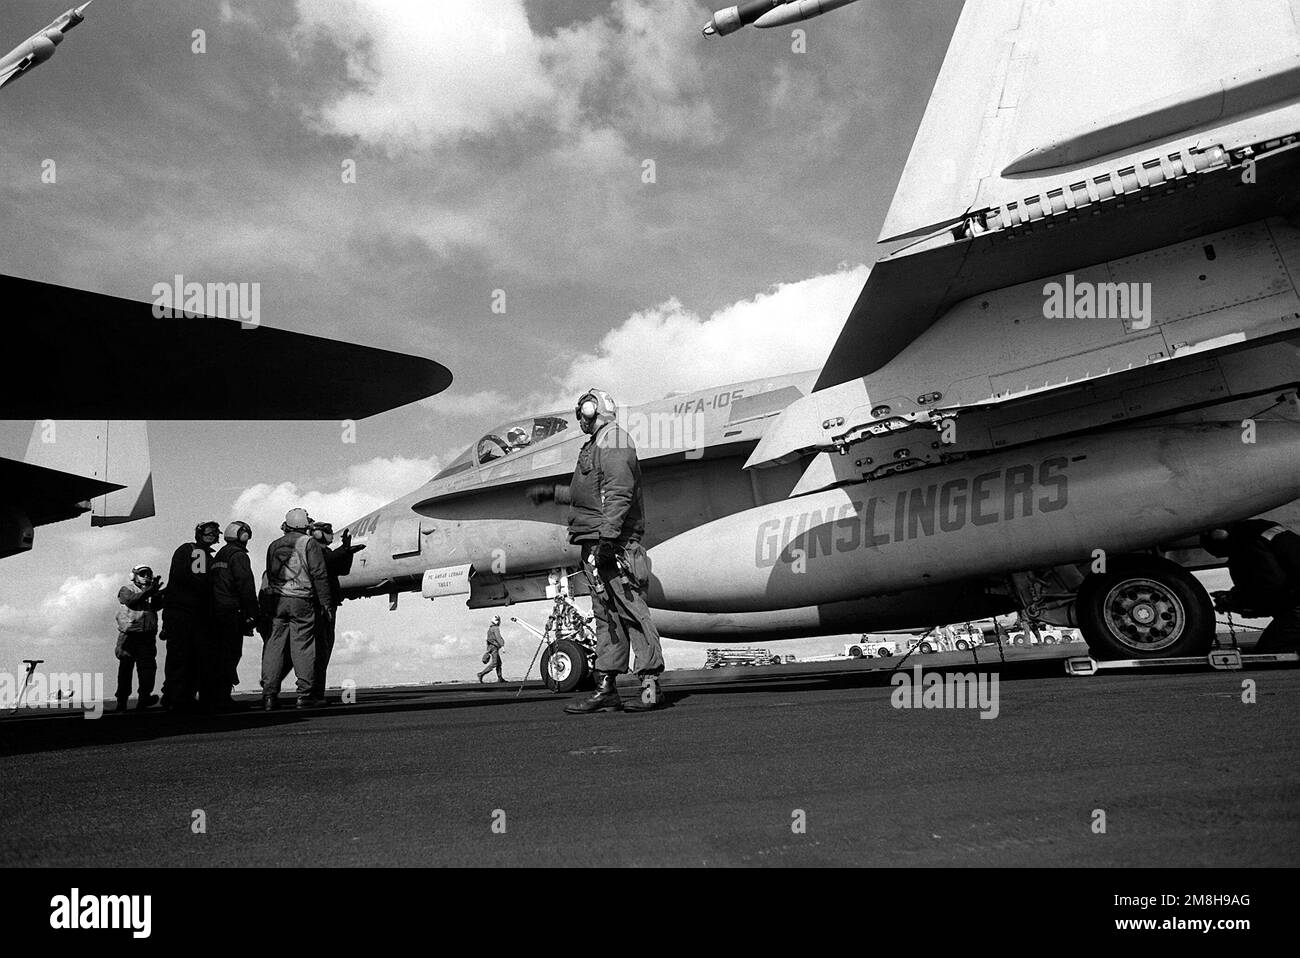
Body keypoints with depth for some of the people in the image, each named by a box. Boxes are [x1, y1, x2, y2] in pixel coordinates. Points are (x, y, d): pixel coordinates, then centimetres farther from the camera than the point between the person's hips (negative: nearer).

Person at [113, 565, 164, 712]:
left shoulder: (152, 593, 20)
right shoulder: (126, 590, 11)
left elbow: (157, 606, 0)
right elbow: (130, 600, -12)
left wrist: (158, 595, -20)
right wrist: (147, 592, -25)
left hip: (147, 635, 2)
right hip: (129, 635, -2)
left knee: (148, 665, -10)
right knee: (125, 667, -1)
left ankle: (144, 698, -13)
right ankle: (121, 701, 3)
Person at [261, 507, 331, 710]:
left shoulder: (273, 546, 15)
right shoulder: (309, 543, -1)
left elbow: (269, 576, 18)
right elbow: (319, 575, -6)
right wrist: (325, 602, -3)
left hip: (277, 600, 4)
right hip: (301, 601, -4)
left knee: (274, 646, 5)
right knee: (303, 647, -2)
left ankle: (269, 695, 2)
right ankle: (305, 695, -1)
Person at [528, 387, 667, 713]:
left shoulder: (613, 439, -4)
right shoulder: (595, 445, 26)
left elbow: (619, 493, -17)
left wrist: (607, 535, -25)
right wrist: (553, 491, 41)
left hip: (614, 542, -10)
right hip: (596, 543, 10)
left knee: (631, 609, -12)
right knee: (606, 615, 8)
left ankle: (651, 684, -13)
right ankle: (606, 689, 10)